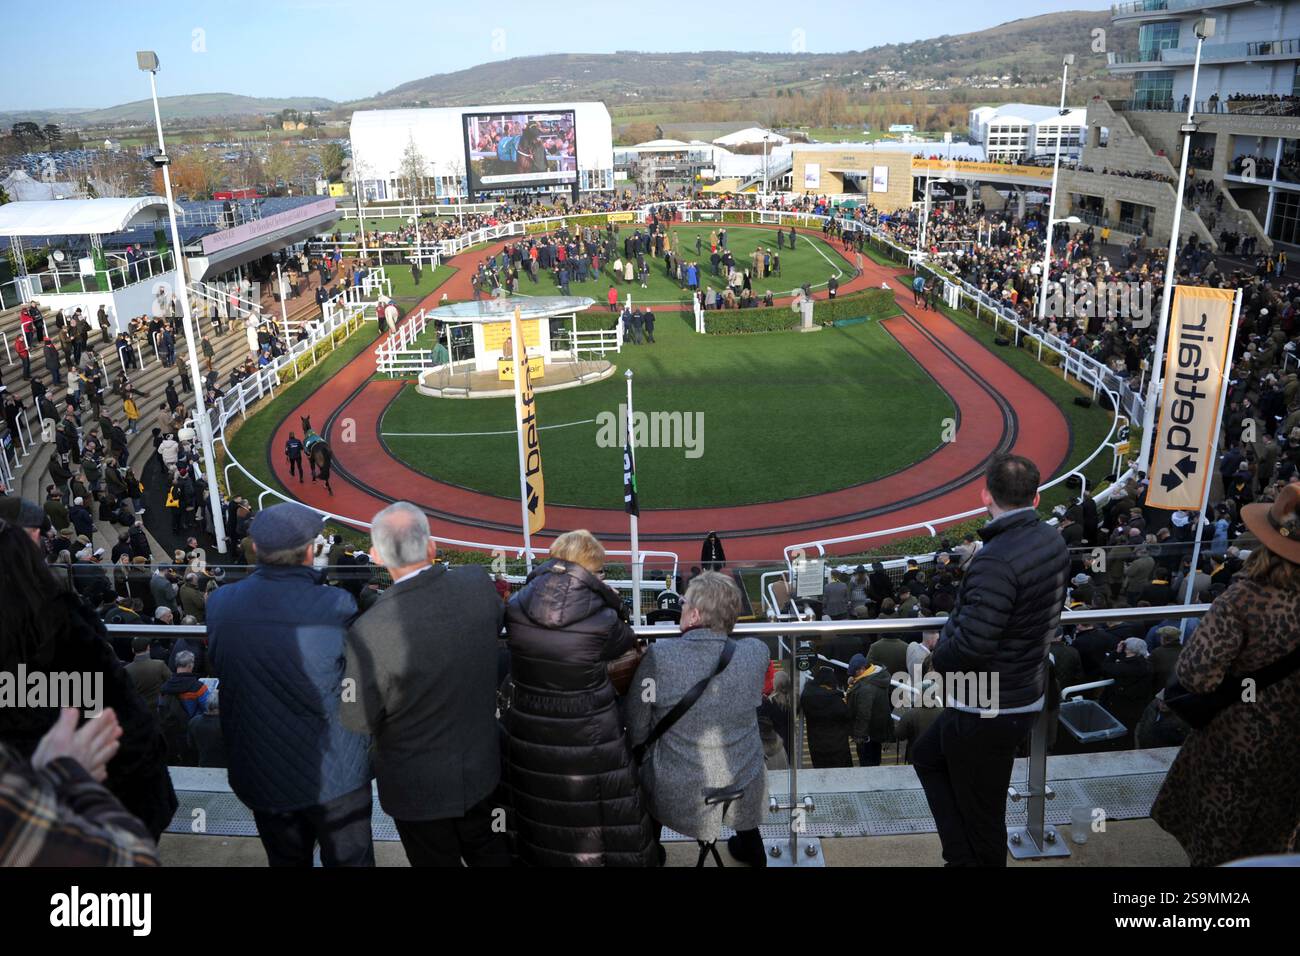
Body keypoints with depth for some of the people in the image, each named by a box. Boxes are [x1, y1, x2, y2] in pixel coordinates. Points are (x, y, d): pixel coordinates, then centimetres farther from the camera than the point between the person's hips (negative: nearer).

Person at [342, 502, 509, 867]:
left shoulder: (370, 632, -32)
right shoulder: (478, 584, -20)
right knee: (488, 851, 28)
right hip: (481, 767, 4)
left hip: (418, 787, -4)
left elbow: (359, 721, -17)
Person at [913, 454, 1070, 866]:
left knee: (982, 819, 10)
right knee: (927, 757, 26)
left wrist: (940, 657, -8)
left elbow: (971, 644, -32)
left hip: (986, 711, -9)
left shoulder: (996, 561, -29)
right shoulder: (1052, 541, -1)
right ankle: (962, 855, 30)